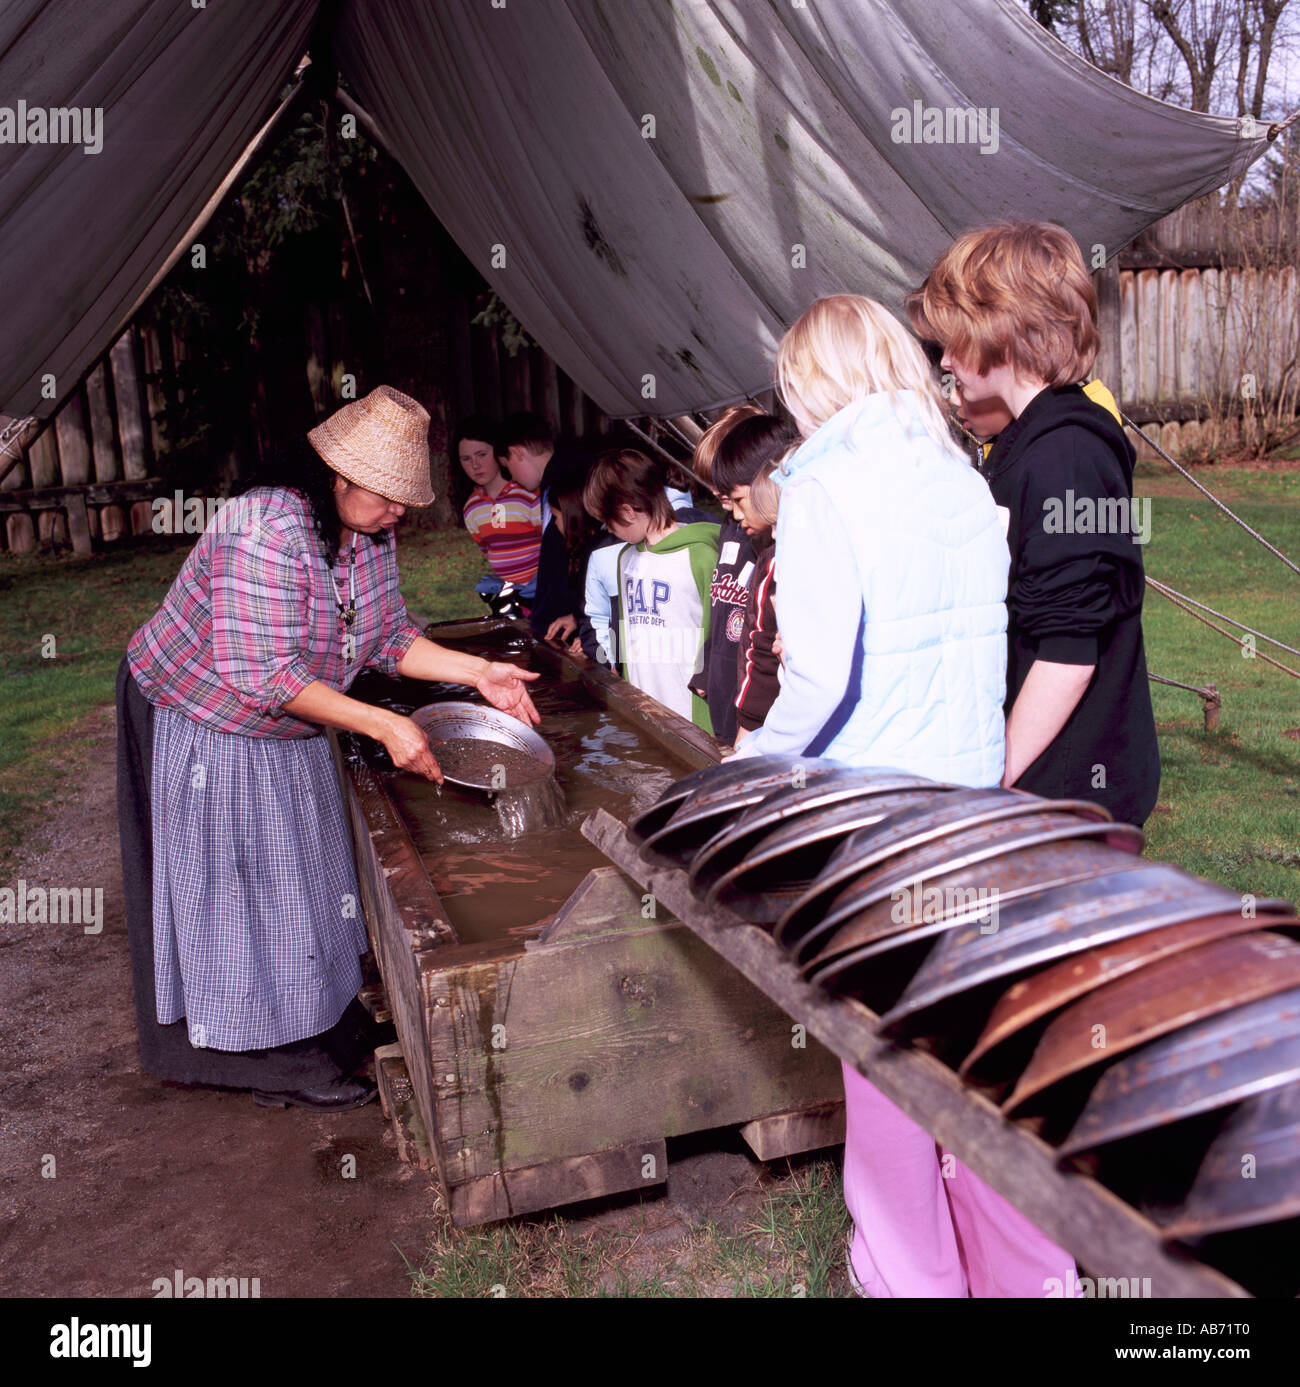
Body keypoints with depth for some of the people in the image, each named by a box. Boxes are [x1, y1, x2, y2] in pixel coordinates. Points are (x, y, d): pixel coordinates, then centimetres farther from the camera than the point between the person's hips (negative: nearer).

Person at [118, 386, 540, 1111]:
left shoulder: (371, 536, -4)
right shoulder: (267, 532, -32)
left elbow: (390, 636, 2)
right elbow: (264, 676, -34)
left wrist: (477, 671, -12)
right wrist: (384, 725, -35)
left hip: (289, 731, 9)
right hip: (203, 727, -8)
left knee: (307, 874, 17)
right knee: (240, 891, 2)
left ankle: (328, 1022, 33)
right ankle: (278, 1059, 15)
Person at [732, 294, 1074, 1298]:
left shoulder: (824, 490, -14)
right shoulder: (964, 479, 4)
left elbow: (820, 677, -19)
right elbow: (994, 639, 7)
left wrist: (757, 757, -3)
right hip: (974, 794, 6)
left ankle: (911, 1271, 28)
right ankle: (1021, 1264, 30)